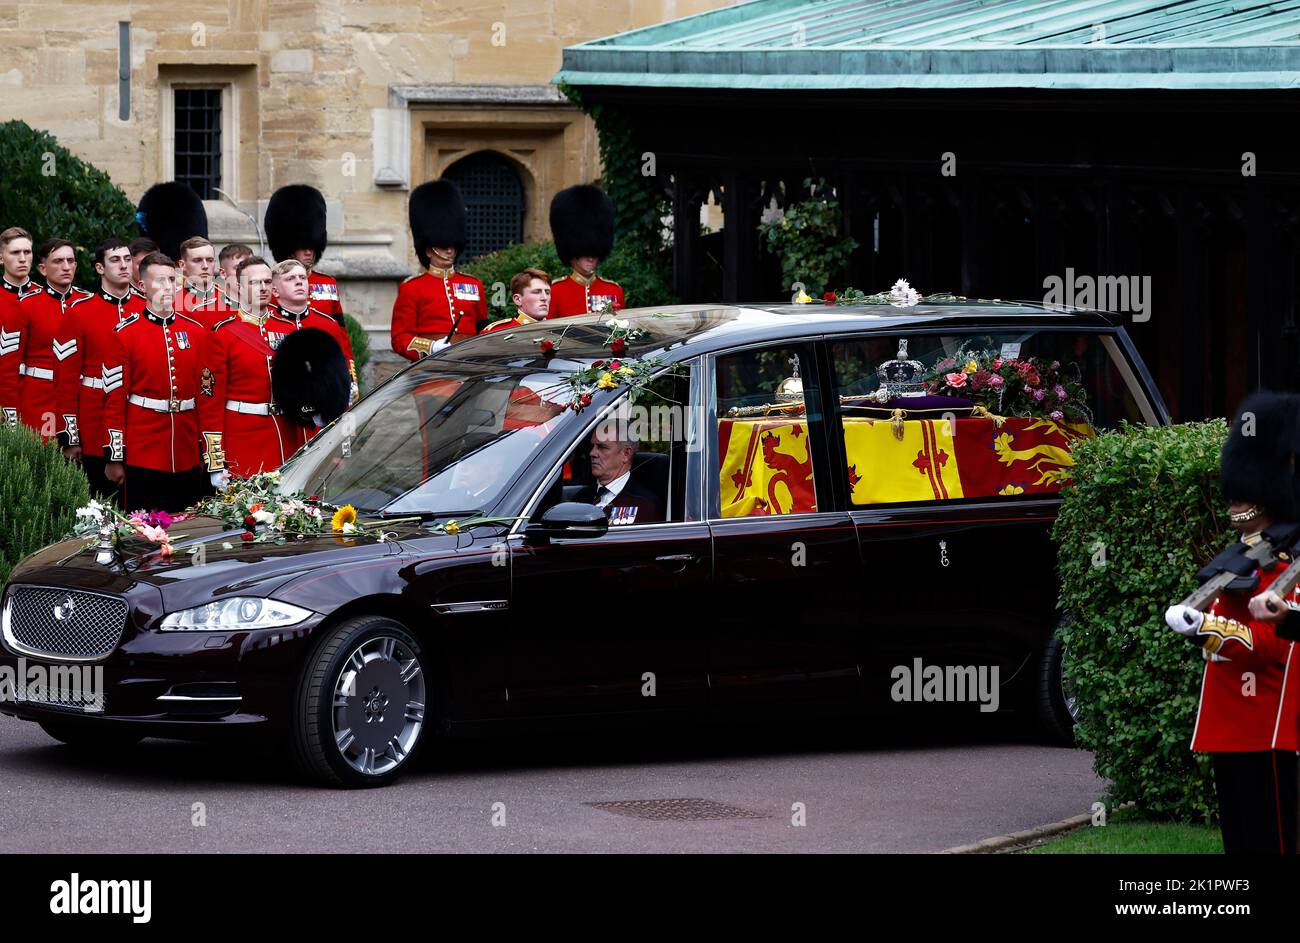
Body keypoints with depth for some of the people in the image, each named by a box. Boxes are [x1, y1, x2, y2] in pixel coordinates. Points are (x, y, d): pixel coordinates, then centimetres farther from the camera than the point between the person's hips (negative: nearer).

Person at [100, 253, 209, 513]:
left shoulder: (196, 332, 8)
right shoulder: (125, 334, -3)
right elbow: (114, 399, -4)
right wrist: (114, 458, -7)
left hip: (188, 460, 4)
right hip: (142, 459, -4)